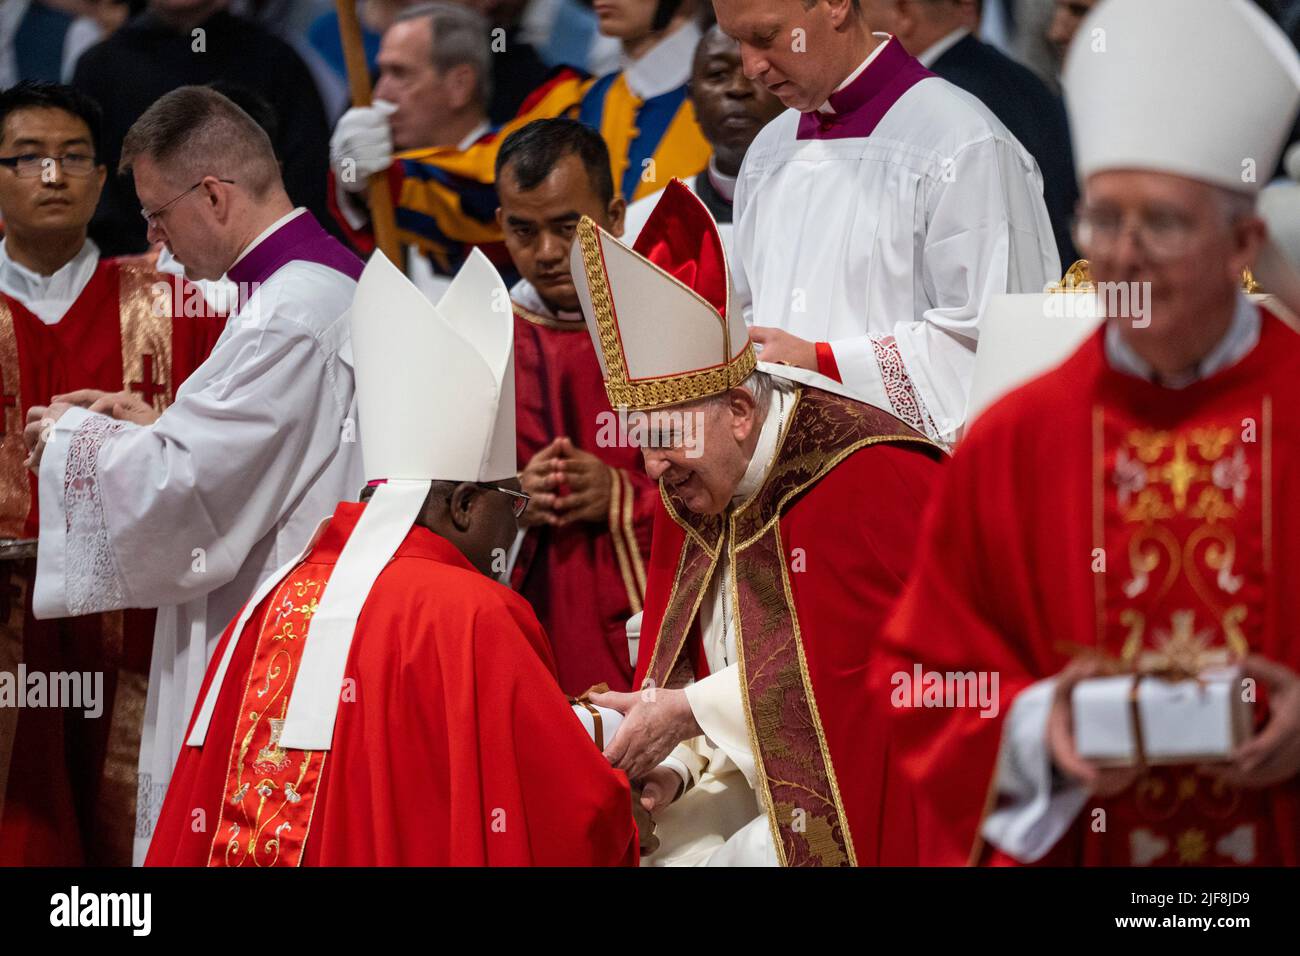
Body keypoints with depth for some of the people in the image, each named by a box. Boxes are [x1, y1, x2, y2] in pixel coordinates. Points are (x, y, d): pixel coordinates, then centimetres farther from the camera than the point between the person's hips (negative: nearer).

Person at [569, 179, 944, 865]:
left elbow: (846, 668, -23)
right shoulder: (687, 490, 8)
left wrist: (687, 712, -20)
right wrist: (670, 767, -8)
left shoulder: (868, 480, -19)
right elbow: (676, 664, 12)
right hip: (756, 783, 8)